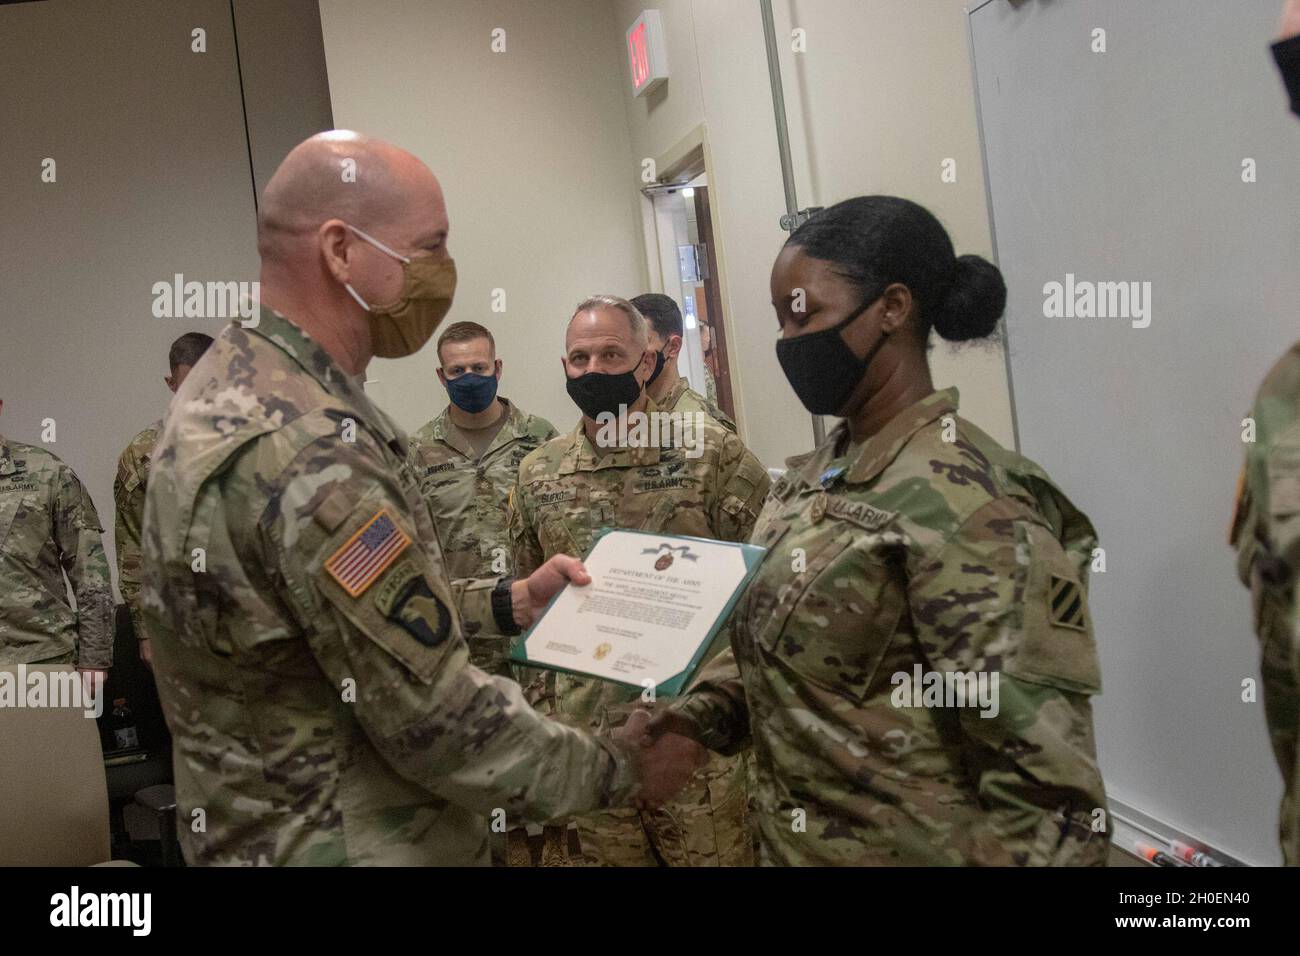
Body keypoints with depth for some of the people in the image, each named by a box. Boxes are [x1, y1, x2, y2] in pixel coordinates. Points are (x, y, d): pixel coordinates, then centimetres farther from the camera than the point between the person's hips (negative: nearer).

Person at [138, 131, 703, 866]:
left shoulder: (232, 385, 1)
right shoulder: (306, 459, -30)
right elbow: (440, 725, -26)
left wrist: (507, 602, 6)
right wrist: (620, 771, -13)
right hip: (346, 844, -9)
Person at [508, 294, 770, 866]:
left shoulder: (712, 451, -6)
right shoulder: (538, 474, 6)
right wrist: (545, 704, 12)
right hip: (587, 736, 3)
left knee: (716, 854, 9)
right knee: (610, 855, 16)